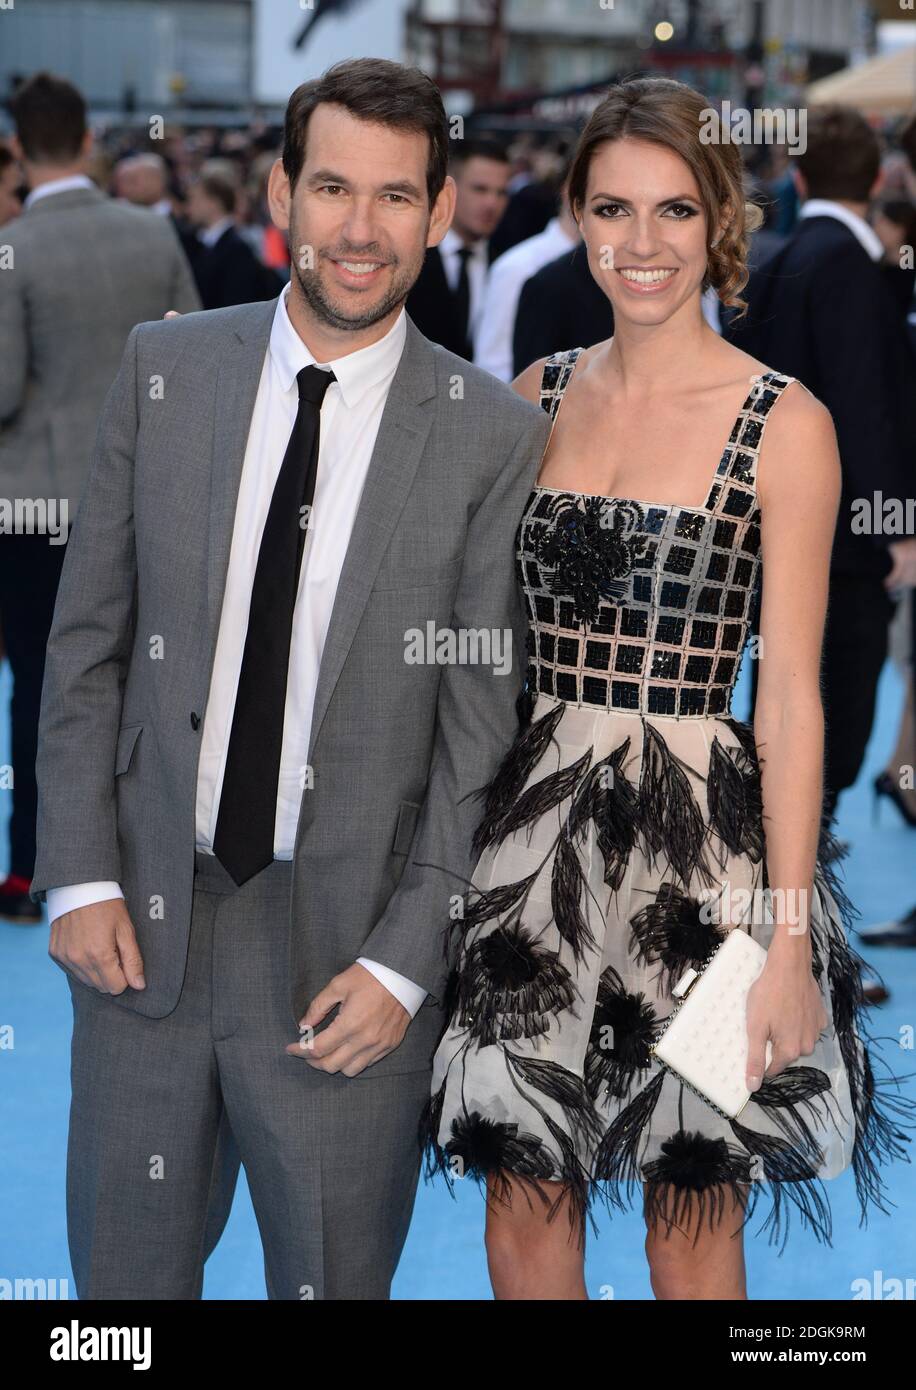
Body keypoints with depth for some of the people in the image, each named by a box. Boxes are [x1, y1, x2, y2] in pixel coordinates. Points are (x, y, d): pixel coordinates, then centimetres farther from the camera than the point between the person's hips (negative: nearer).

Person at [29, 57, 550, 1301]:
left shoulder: (494, 435, -7)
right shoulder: (165, 369, 1)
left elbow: (484, 725, -6)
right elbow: (87, 640, 5)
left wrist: (404, 962, -10)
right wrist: (79, 874, -1)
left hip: (346, 951, -2)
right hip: (145, 920, 2)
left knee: (334, 1274, 11)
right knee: (125, 1273, 14)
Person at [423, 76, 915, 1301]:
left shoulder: (785, 424, -7)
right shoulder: (538, 397, 7)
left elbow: (791, 690, -8)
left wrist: (787, 942, -11)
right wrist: (456, 832, 7)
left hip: (701, 834, -4)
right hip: (533, 830, 4)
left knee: (693, 1224, 9)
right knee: (524, 1202, 10)